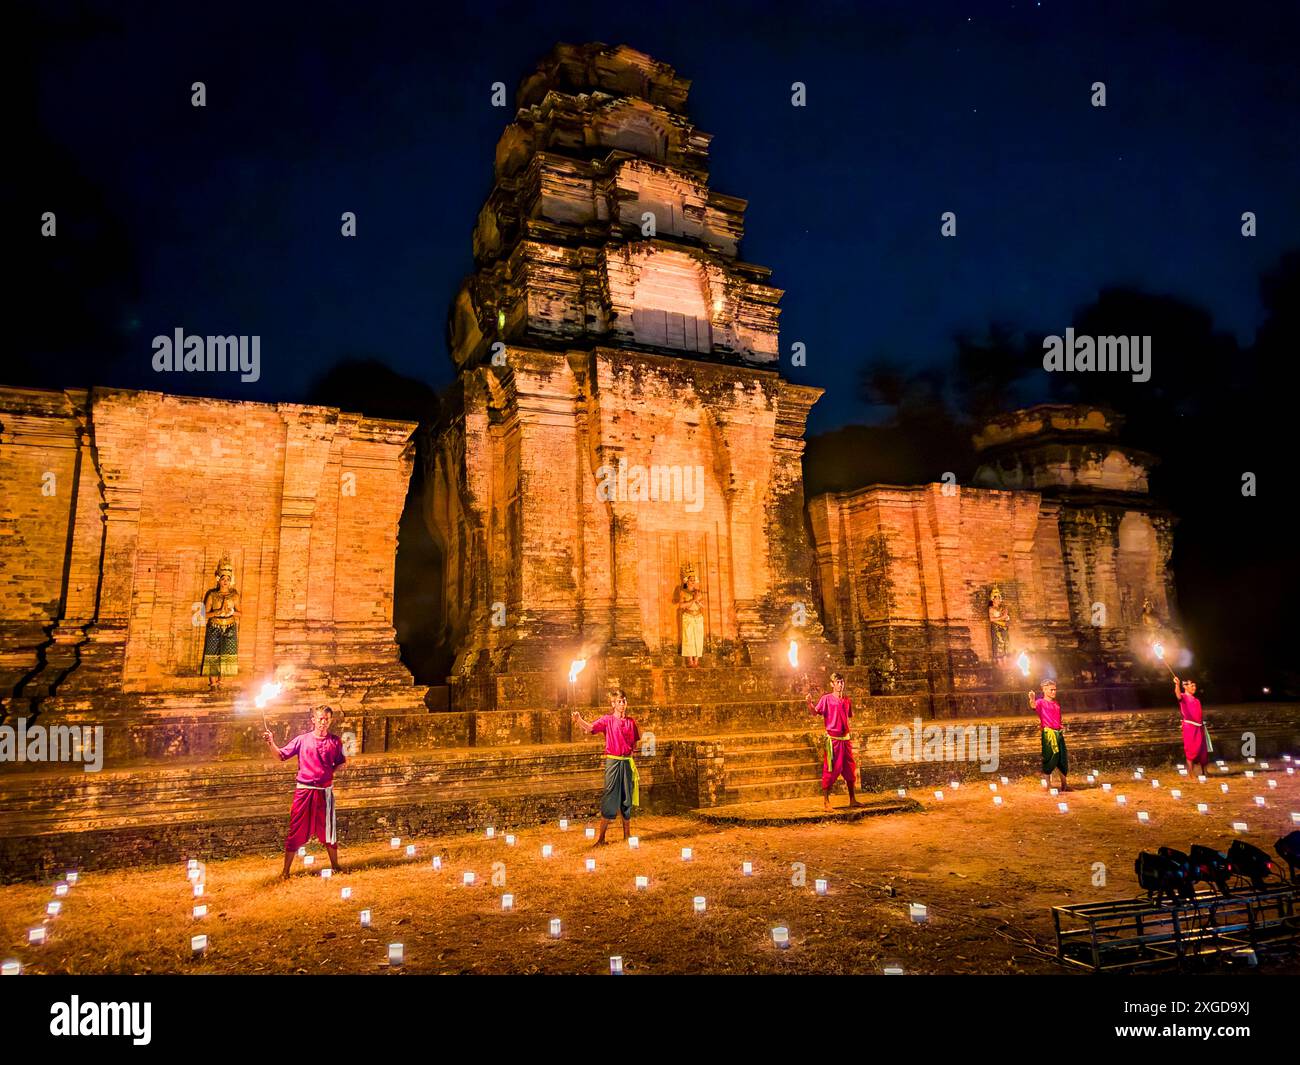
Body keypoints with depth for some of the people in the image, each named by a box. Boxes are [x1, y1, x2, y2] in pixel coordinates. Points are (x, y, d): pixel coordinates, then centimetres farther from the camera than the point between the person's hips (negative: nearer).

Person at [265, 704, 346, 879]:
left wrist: (332, 772, -7)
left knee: (328, 828, 12)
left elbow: (339, 764, 12)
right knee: (296, 830, 3)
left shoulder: (335, 742, 3)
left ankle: (335, 865, 28)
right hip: (304, 790, -1)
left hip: (325, 791, 1)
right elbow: (282, 755, -2)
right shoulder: (302, 739, -1)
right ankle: (286, 870, 15)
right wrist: (271, 743, -17)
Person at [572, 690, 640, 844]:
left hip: (627, 762, 3)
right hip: (612, 761, -3)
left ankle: (627, 834, 23)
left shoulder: (631, 722, 7)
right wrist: (579, 720, -37)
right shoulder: (607, 720, -3)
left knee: (627, 798, 10)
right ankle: (601, 836, 4)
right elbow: (590, 727, -19)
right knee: (610, 798, -4)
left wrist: (631, 750, -2)